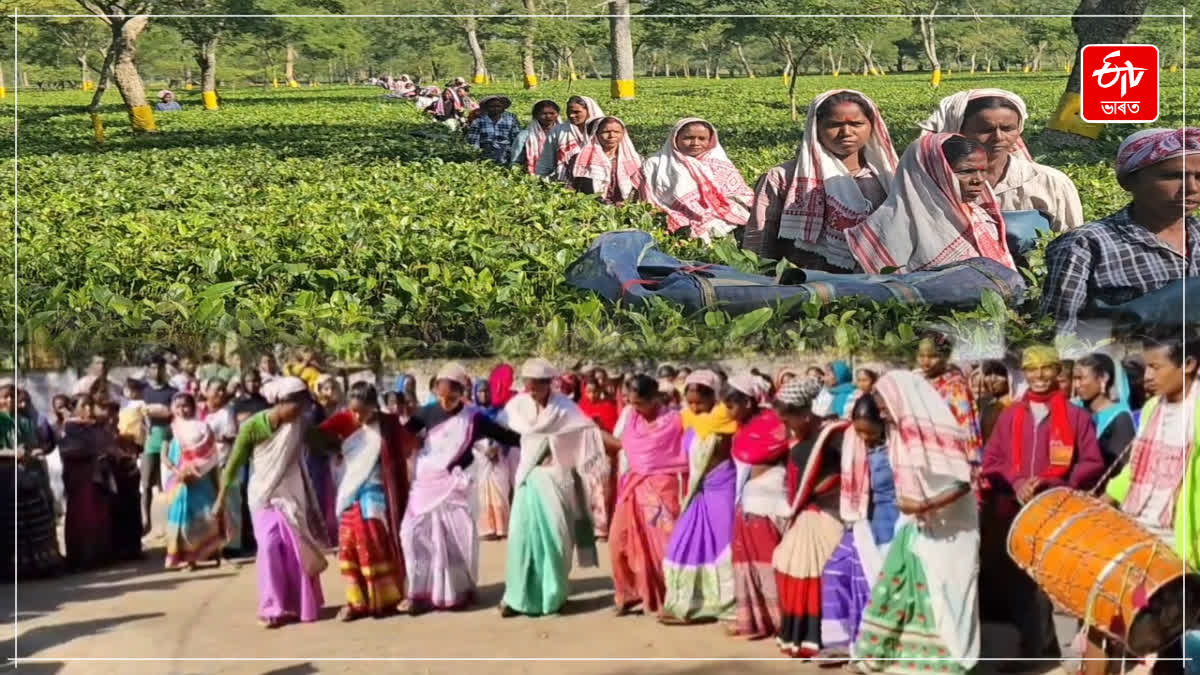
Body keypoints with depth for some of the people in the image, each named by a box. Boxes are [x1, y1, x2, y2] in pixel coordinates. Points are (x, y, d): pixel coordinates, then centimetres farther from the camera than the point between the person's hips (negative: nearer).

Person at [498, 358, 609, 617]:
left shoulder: (563, 406, -8)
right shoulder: (518, 404, -4)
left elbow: (590, 429, -13)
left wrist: (624, 444, -21)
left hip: (556, 476, -1)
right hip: (530, 477, 1)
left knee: (556, 535, 1)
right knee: (523, 534, -3)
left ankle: (553, 594, 14)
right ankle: (517, 595, 3)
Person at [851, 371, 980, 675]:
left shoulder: (938, 432, -18)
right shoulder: (903, 433, 6)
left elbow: (963, 482, -21)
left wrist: (925, 505, -28)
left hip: (946, 530, -7)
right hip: (915, 527, 7)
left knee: (939, 596, -3)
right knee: (897, 588, 7)